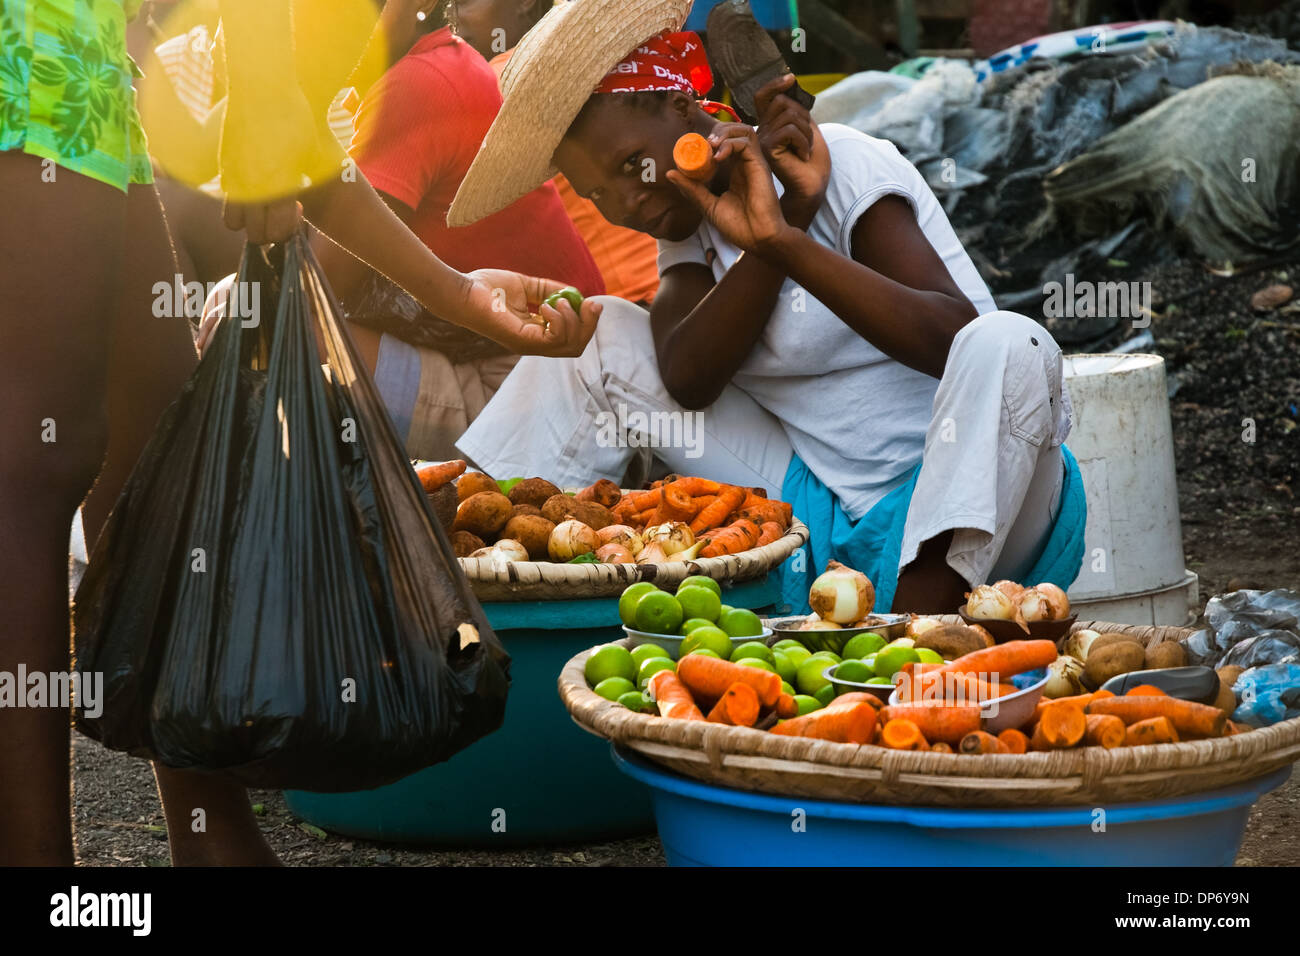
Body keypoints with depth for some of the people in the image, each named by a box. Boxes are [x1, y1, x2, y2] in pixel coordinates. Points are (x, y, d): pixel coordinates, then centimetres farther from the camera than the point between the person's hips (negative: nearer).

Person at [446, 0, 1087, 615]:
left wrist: (784, 240, -32)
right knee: (602, 337, 2)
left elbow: (960, 339, -25)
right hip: (819, 514, 5)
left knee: (1013, 346, -36)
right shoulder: (687, 215, 9)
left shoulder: (849, 169, -9)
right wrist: (793, 208, -19)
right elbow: (688, 381, -11)